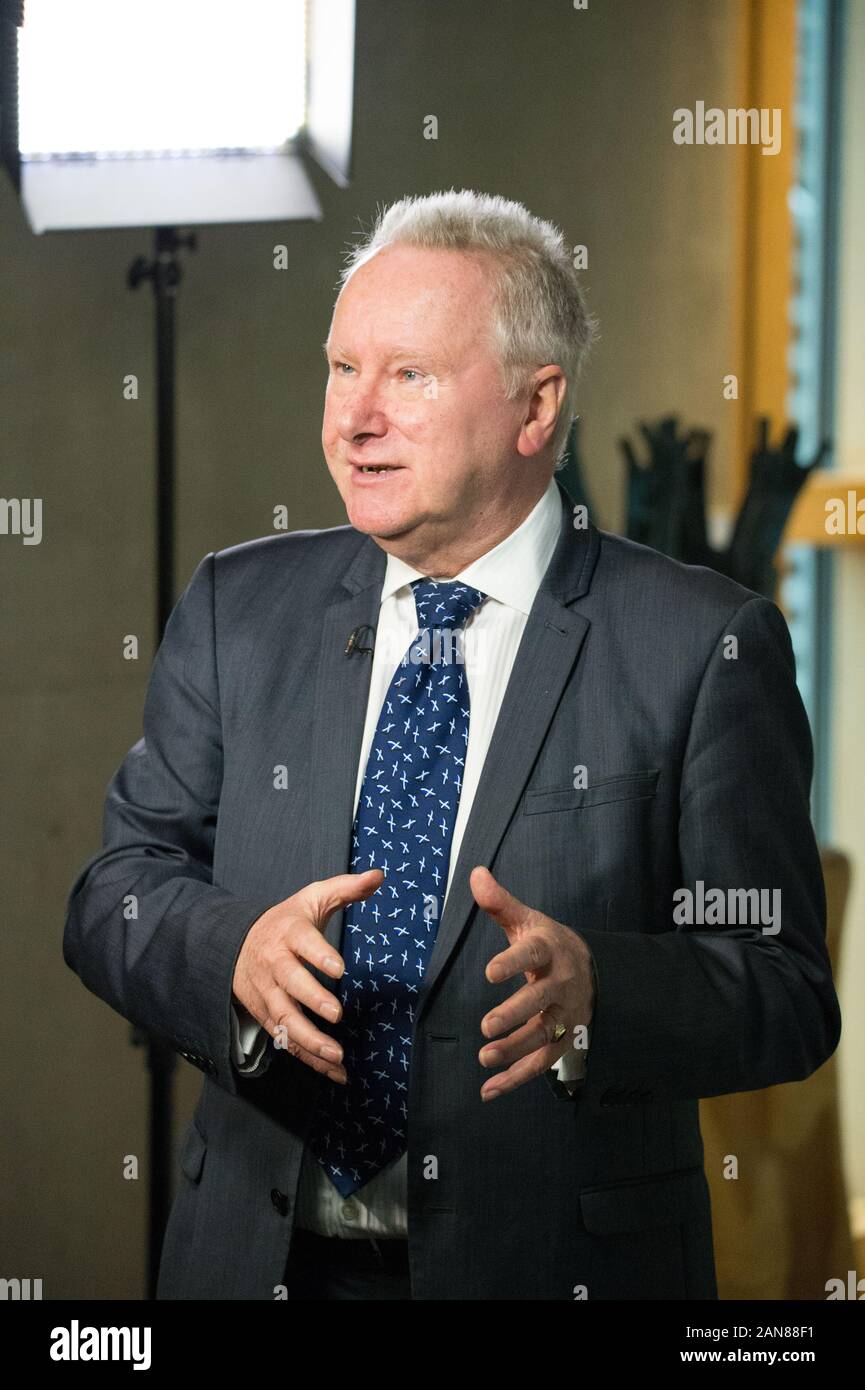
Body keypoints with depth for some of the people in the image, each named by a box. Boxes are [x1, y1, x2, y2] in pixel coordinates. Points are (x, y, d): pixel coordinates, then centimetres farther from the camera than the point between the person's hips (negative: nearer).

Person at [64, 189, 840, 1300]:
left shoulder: (702, 648, -8)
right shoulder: (239, 610, 4)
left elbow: (787, 996, -10)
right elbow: (118, 890, 1)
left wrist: (593, 990, -29)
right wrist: (237, 951, -20)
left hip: (556, 1261, -3)